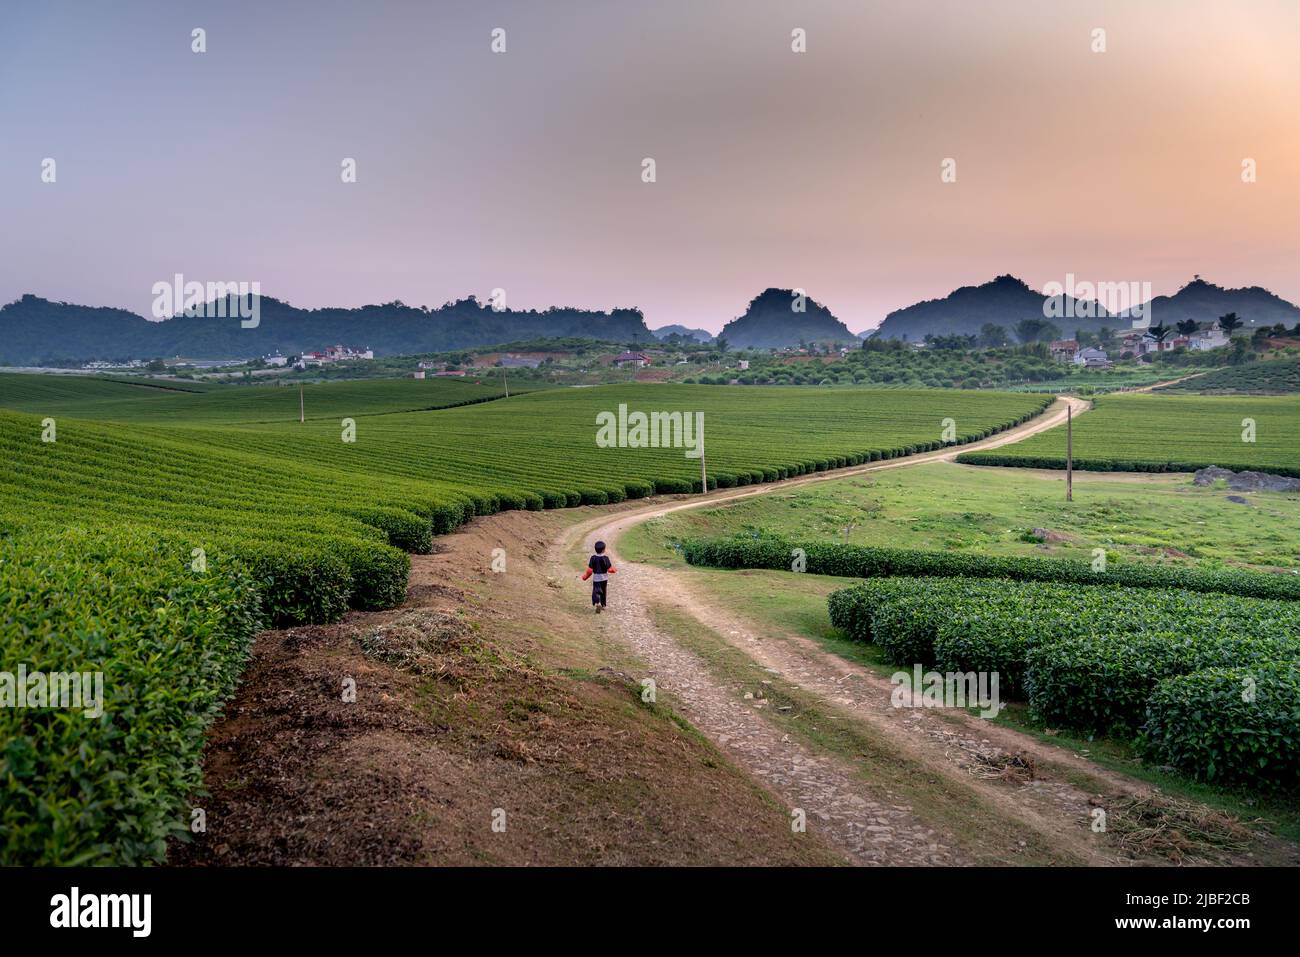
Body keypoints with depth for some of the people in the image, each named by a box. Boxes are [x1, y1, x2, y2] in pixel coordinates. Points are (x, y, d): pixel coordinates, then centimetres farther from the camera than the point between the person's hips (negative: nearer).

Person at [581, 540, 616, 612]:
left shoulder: (593, 558, -9)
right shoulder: (605, 558, -11)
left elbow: (589, 570, -9)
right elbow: (610, 569, -9)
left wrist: (585, 576, 7)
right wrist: (615, 569, 13)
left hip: (596, 578, -1)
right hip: (604, 578, 1)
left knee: (596, 591, -2)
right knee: (603, 592, 18)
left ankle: (597, 603, -27)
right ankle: (602, 605, 28)